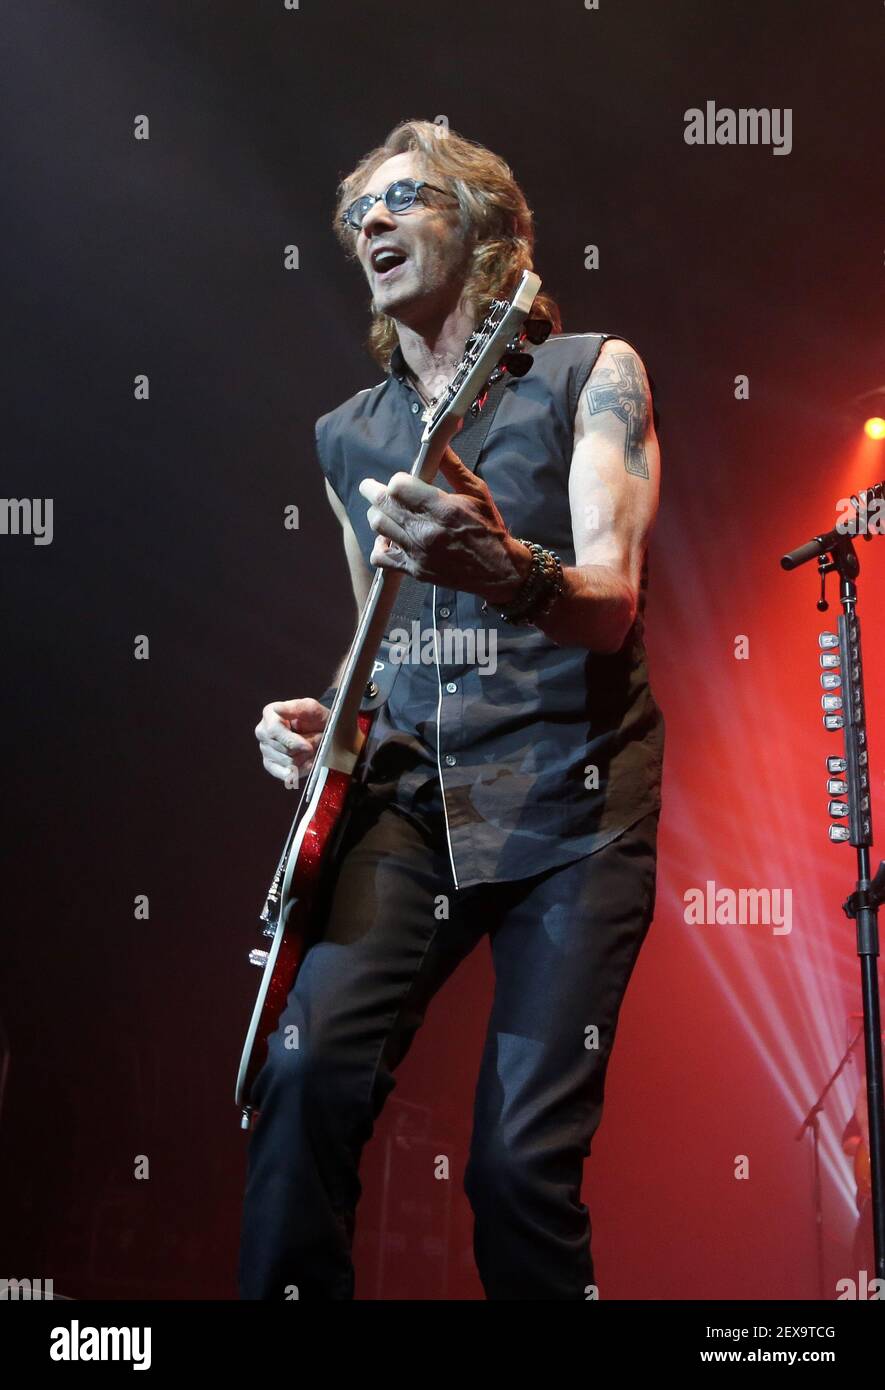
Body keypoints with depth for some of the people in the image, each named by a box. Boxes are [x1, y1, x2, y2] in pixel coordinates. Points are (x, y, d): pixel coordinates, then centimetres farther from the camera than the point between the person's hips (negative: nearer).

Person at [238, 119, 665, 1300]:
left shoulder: (590, 373, 2)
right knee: (305, 1070, -18)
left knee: (525, 1157, -9)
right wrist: (324, 719, 4)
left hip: (570, 803, -3)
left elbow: (612, 600, -11)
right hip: (408, 793, 4)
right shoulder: (347, 436, 16)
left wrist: (509, 573, -33)